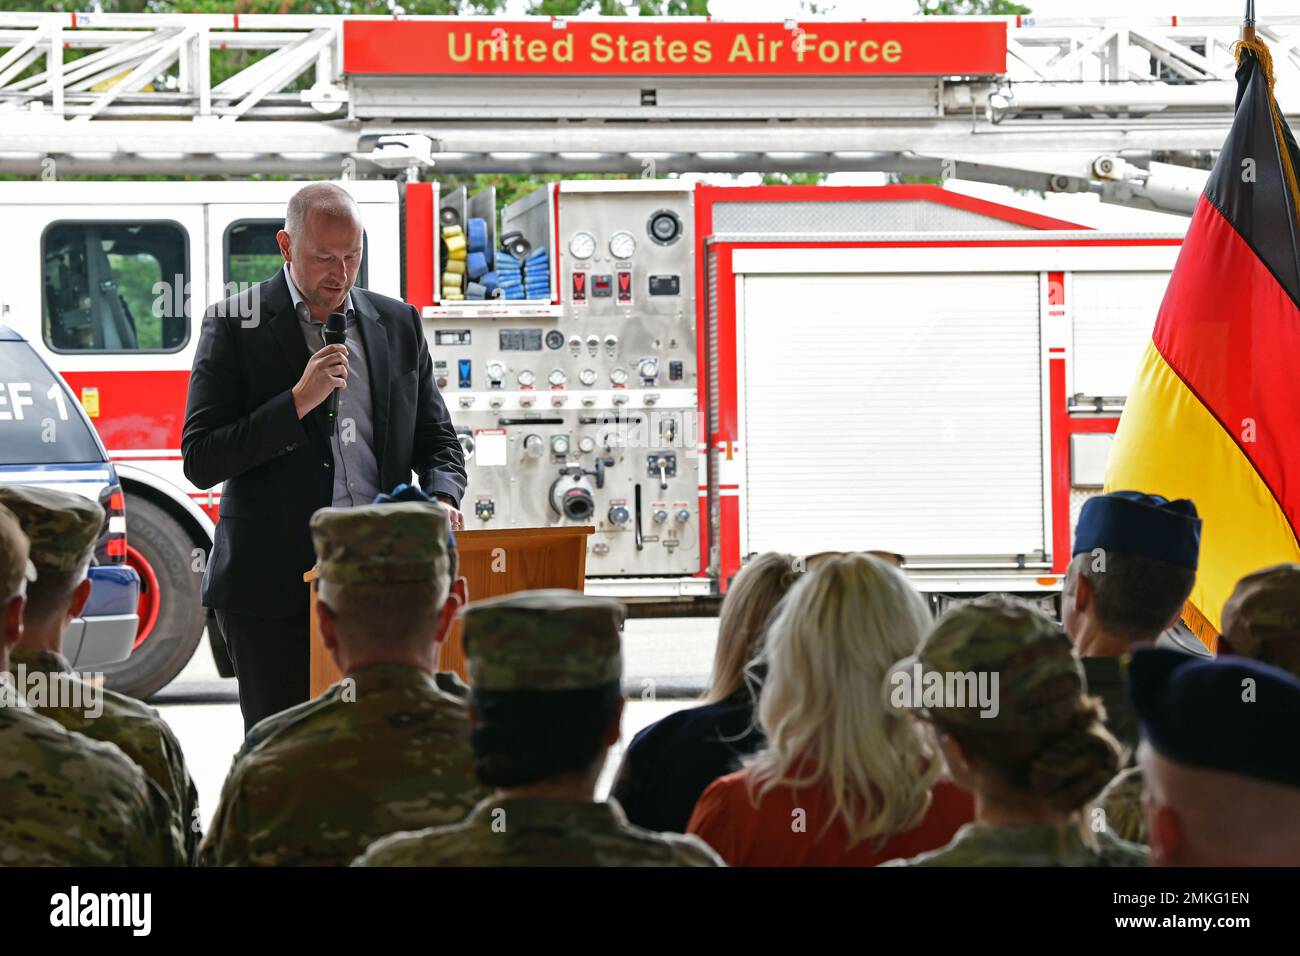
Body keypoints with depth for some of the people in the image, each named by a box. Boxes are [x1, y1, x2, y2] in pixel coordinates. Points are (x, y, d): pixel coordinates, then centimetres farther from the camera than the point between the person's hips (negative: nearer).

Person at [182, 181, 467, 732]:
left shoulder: (397, 325, 13)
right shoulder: (235, 326, 0)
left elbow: (436, 442, 17)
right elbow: (200, 461, -7)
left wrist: (442, 499, -5)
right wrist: (298, 402, -15)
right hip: (274, 587, -3)